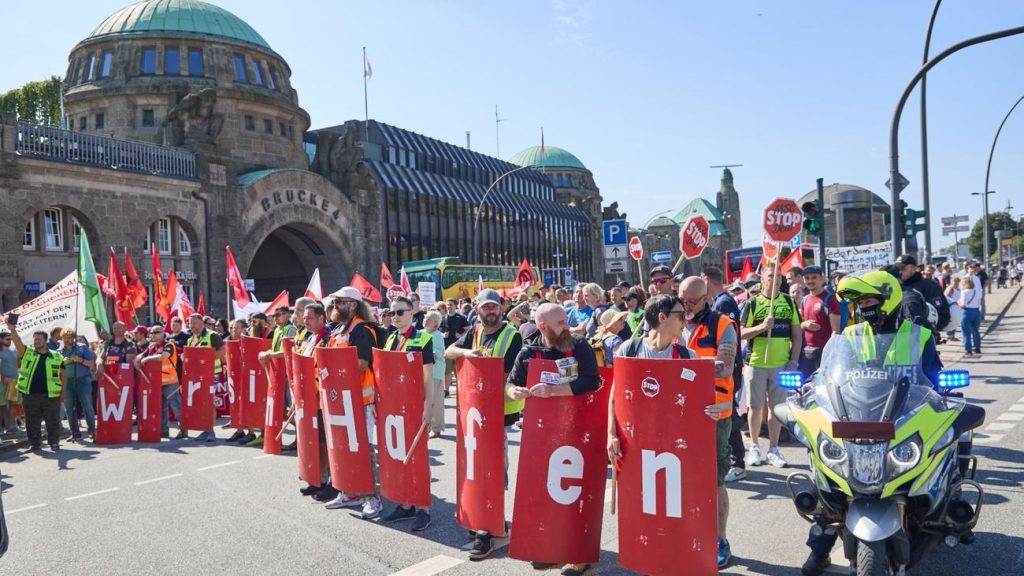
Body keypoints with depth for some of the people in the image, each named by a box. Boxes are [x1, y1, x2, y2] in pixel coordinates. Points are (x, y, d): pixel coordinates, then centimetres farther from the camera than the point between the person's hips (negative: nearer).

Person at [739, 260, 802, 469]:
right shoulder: (752, 303, 0)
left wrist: (794, 361, -1)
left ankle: (773, 449, 18)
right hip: (756, 363, -1)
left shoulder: (789, 302, 7)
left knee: (777, 407, 6)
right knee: (756, 406, 7)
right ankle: (754, 447, 21)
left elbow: (797, 334, 8)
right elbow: (742, 333, -3)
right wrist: (762, 326, -20)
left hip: (781, 364, 2)